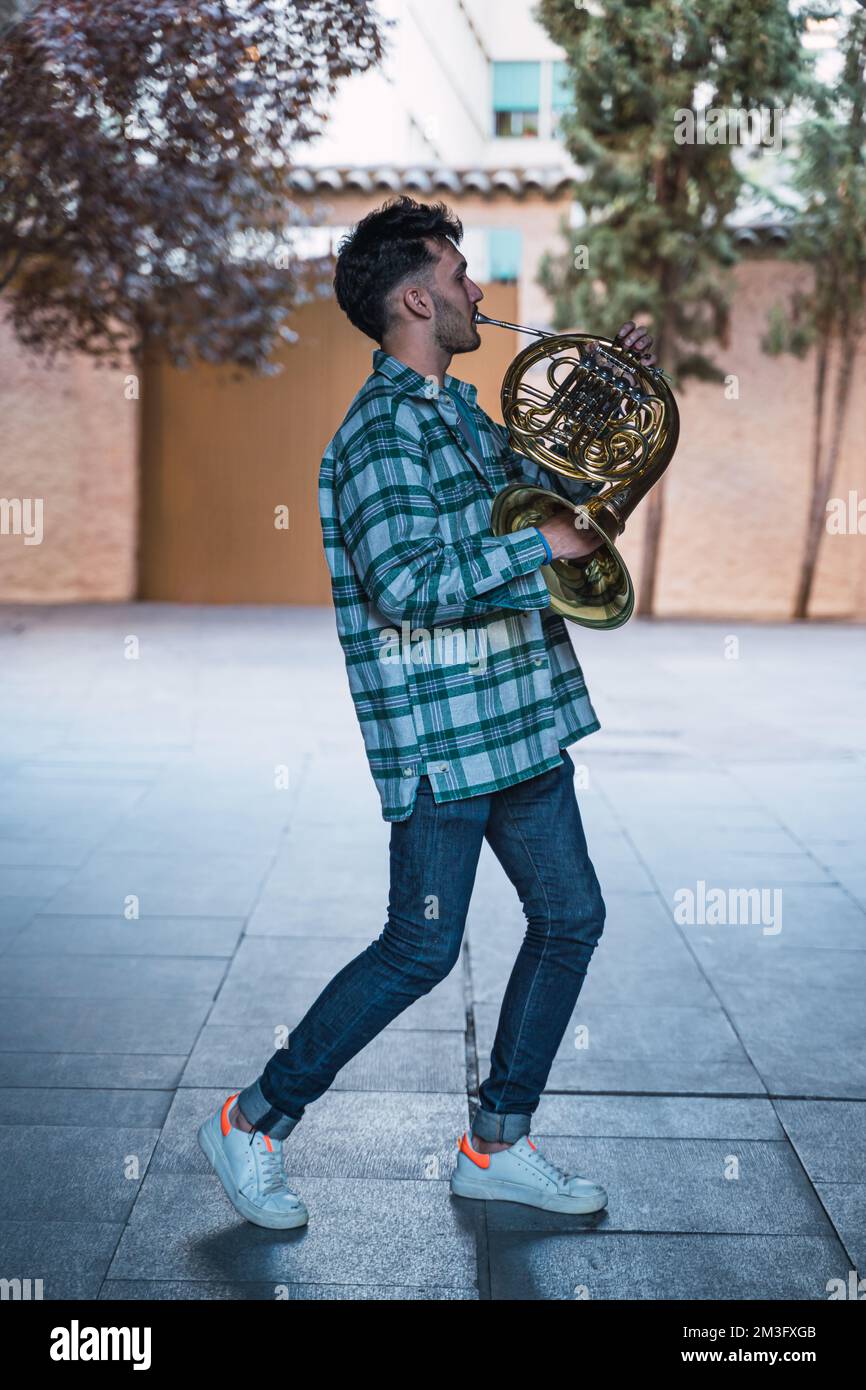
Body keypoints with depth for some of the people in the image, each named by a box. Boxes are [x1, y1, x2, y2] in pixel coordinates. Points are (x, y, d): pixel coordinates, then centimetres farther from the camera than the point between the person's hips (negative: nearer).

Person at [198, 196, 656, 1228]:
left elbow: (560, 482, 29)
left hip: (518, 717, 9)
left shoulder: (460, 415, 15)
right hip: (440, 729, -9)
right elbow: (404, 581, -27)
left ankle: (496, 1144, 22)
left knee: (570, 917, 10)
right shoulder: (385, 426, -14)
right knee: (423, 947, -3)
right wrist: (538, 547, -19)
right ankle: (255, 1123, 14)